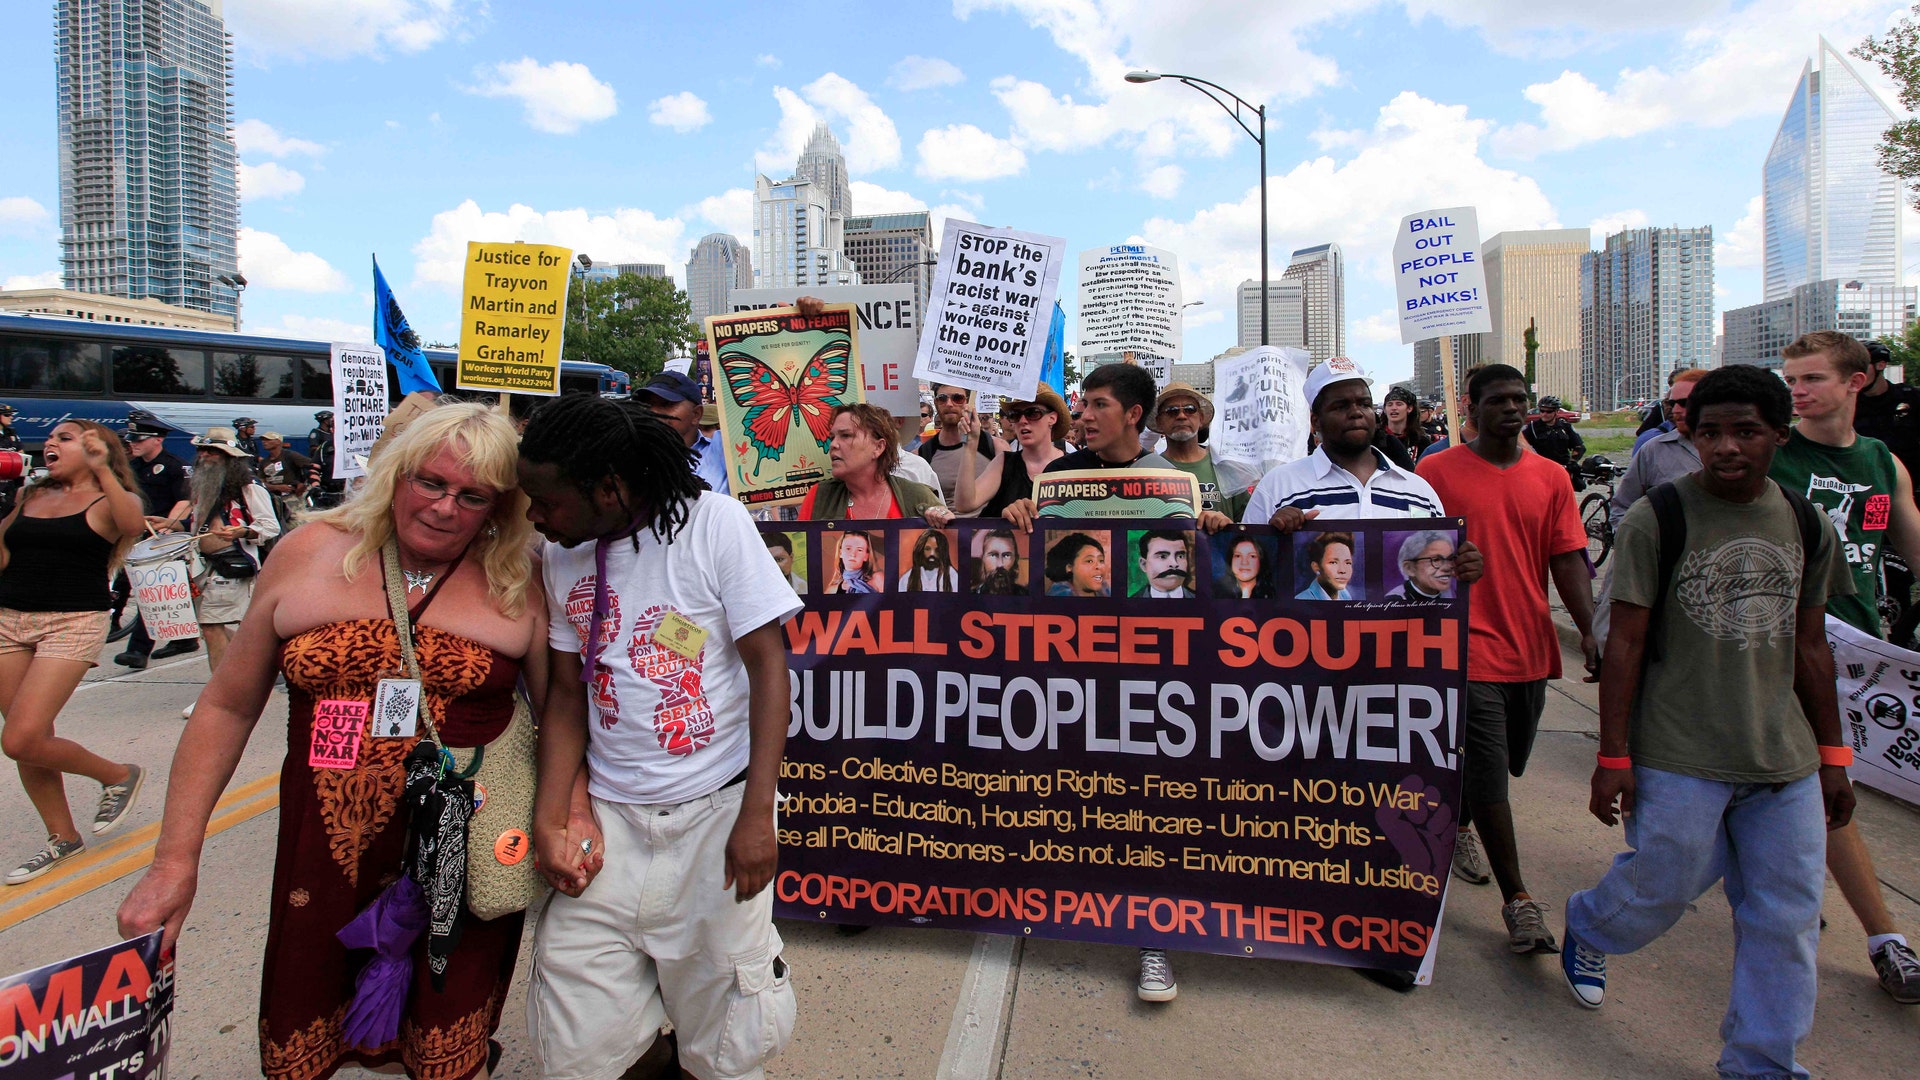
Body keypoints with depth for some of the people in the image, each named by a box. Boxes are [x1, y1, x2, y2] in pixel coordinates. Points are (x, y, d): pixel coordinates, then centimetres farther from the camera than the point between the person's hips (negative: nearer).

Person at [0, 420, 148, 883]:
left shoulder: (109, 499, -2)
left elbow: (134, 525, -25)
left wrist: (102, 470, -30)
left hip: (73, 623, -6)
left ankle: (119, 775, 12)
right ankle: (62, 837, 23)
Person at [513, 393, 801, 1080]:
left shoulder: (712, 522, -10)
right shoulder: (558, 557, 4)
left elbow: (768, 663, -9)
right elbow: (567, 694, 10)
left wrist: (757, 814, -14)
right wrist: (550, 819, -1)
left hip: (717, 810, -3)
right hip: (609, 815, 4)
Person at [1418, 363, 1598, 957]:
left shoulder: (1552, 478, 7)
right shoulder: (1437, 471, -4)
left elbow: (1567, 559, 3)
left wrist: (1590, 629, -10)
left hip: (1530, 646, 5)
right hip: (1467, 646, -5)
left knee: (1504, 767, 19)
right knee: (1489, 775, -5)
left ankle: (1458, 824, 46)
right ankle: (1518, 899, 6)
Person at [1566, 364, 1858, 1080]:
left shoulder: (1807, 527, 7)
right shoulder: (1656, 520, -8)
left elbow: (1809, 648, 14)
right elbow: (1625, 643, -9)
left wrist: (1831, 756, 13)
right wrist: (1613, 758, -11)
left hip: (1786, 759, 5)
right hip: (1678, 758, -4)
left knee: (1787, 917, 9)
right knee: (1664, 887, 6)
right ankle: (1587, 926, 39)